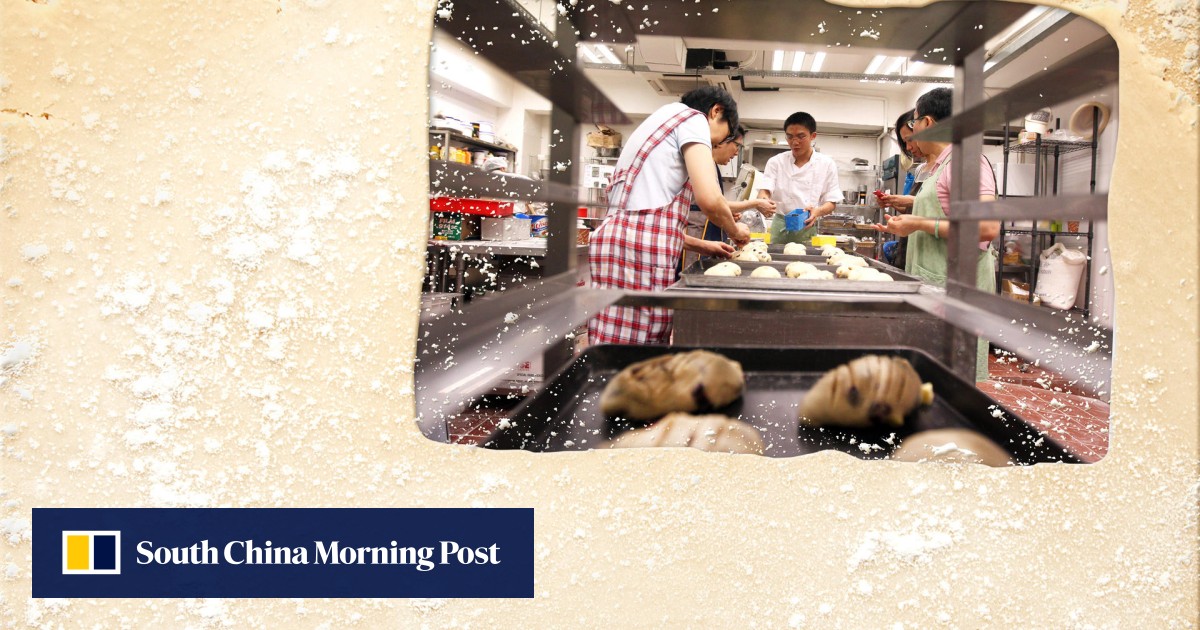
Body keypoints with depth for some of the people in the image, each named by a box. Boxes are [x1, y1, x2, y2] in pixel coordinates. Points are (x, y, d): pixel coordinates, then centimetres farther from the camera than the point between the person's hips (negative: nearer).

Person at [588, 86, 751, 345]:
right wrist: (736, 231, 11)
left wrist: (701, 246, 35)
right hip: (642, 248, -9)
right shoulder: (693, 117, 5)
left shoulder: (659, 121, 32)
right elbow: (709, 199, -9)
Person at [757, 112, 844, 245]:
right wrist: (763, 200, -29)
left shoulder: (826, 164, 3)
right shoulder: (776, 162, 5)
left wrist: (818, 212, -20)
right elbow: (764, 190, -4)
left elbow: (832, 203, 3)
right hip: (781, 229, 1)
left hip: (810, 229, 0)